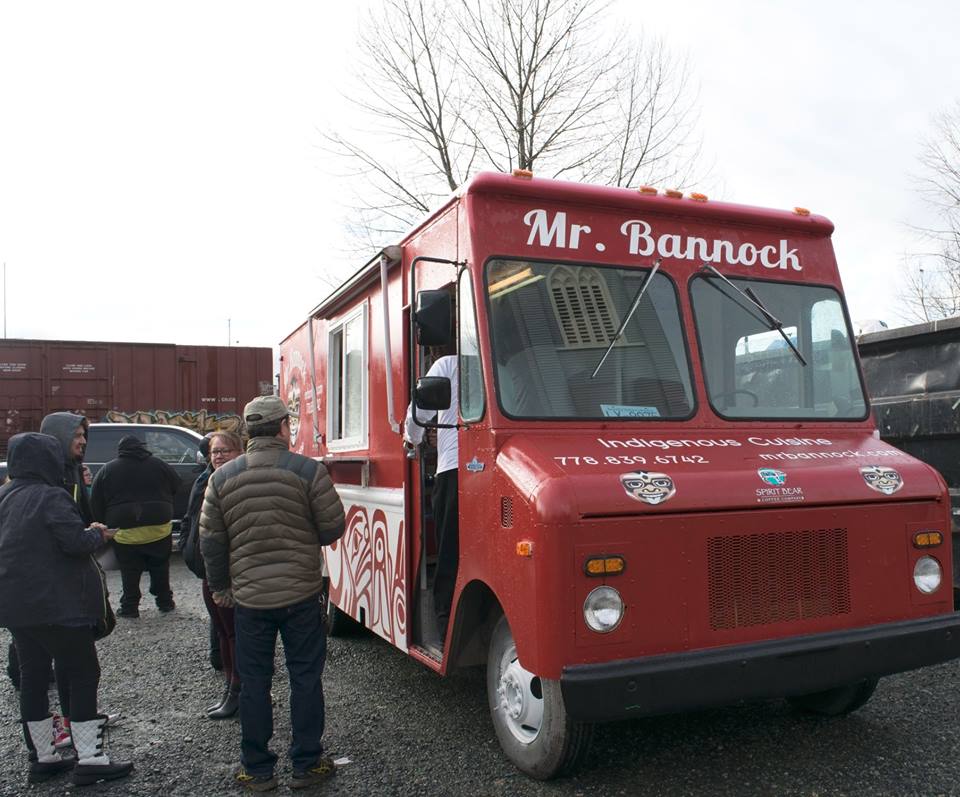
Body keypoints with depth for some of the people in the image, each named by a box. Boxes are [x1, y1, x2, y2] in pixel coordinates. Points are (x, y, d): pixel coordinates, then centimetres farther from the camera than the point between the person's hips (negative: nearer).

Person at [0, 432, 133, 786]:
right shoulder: (50, 497, -17)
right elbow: (75, 542, -24)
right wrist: (98, 534, -4)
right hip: (57, 606, -8)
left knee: (32, 676, 15)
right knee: (83, 675, 0)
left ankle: (41, 758, 23)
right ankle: (89, 760, 1)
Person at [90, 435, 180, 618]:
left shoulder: (106, 470, 5)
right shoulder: (159, 465, 7)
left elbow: (96, 505, 5)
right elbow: (177, 488, 13)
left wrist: (104, 525, 13)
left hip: (124, 530, -1)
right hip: (159, 527, 1)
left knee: (130, 571, 8)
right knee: (160, 567, 14)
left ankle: (129, 607, 11)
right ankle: (165, 602, 20)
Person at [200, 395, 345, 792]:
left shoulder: (222, 477, -1)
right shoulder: (308, 470, -10)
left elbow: (211, 541, 3)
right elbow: (333, 528, -7)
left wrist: (219, 587, 17)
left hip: (249, 598, 2)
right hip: (302, 595, -2)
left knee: (254, 684, 13)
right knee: (305, 679, 10)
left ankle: (257, 770, 23)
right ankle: (307, 765, 20)